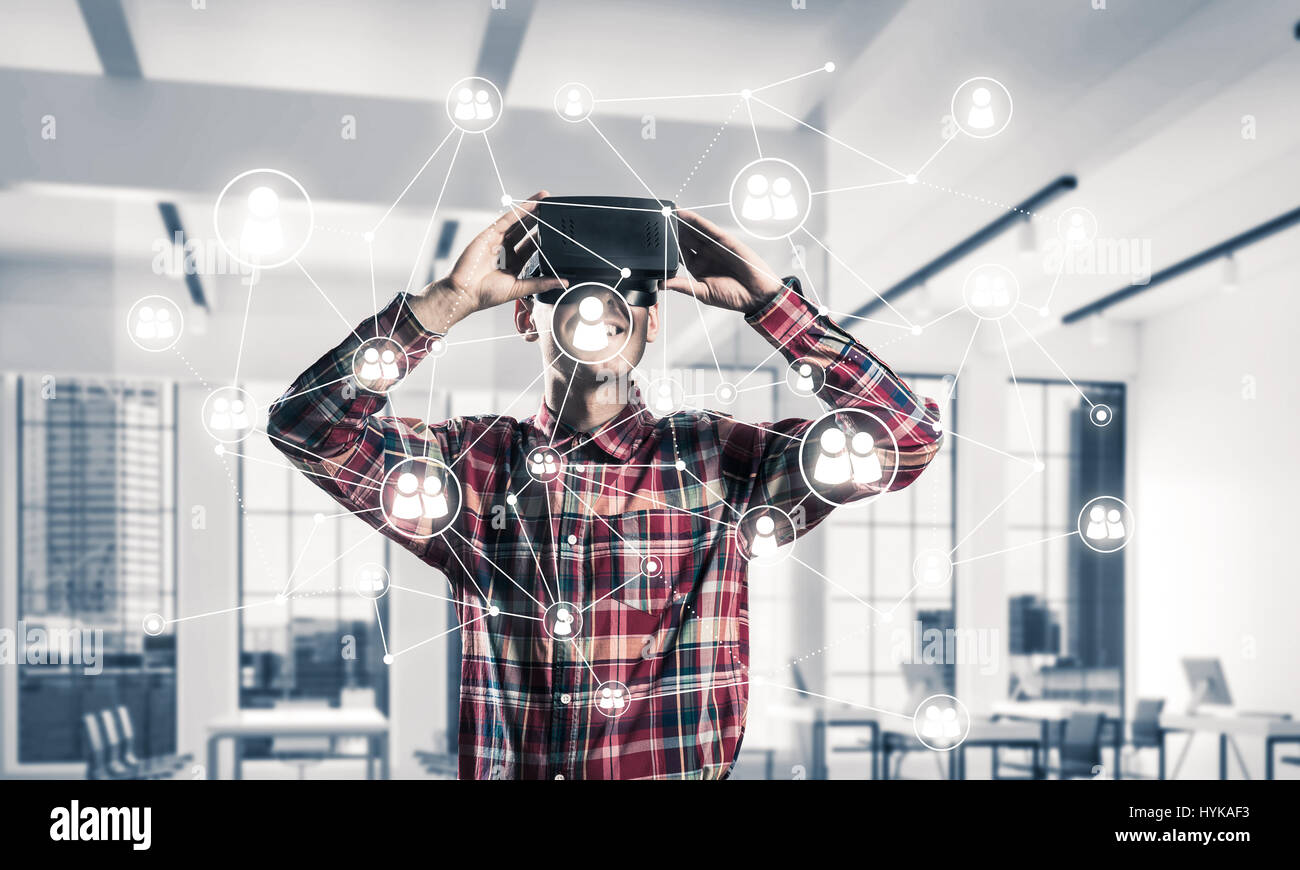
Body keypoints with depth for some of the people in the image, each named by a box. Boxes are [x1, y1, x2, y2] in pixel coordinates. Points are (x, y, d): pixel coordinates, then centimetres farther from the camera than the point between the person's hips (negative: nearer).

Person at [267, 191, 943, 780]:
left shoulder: (715, 458, 5)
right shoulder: (471, 462, 6)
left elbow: (906, 437, -1)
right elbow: (306, 425, -3)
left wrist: (767, 298, -4)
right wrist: (450, 299, -8)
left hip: (683, 772, -3)